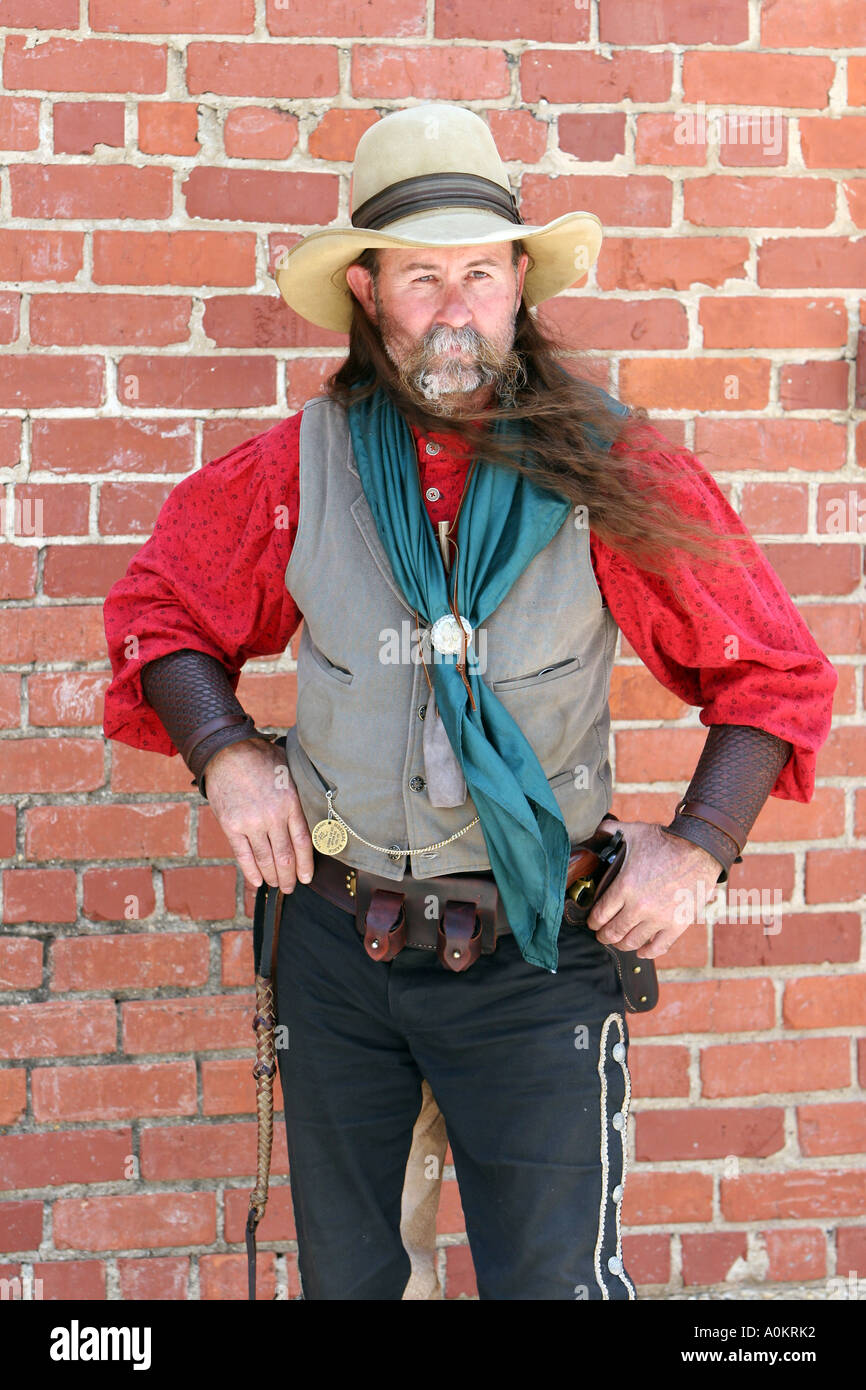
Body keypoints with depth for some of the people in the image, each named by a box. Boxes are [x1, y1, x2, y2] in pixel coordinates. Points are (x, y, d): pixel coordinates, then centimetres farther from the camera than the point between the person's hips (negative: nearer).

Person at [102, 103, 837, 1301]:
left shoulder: (613, 472, -7)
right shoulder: (298, 469, -2)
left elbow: (775, 675, 0)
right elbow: (155, 608, 12)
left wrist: (698, 845, -10)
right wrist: (225, 752, -2)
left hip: (536, 958, -2)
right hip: (337, 944, 3)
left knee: (555, 1278, 3)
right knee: (343, 1275, 19)